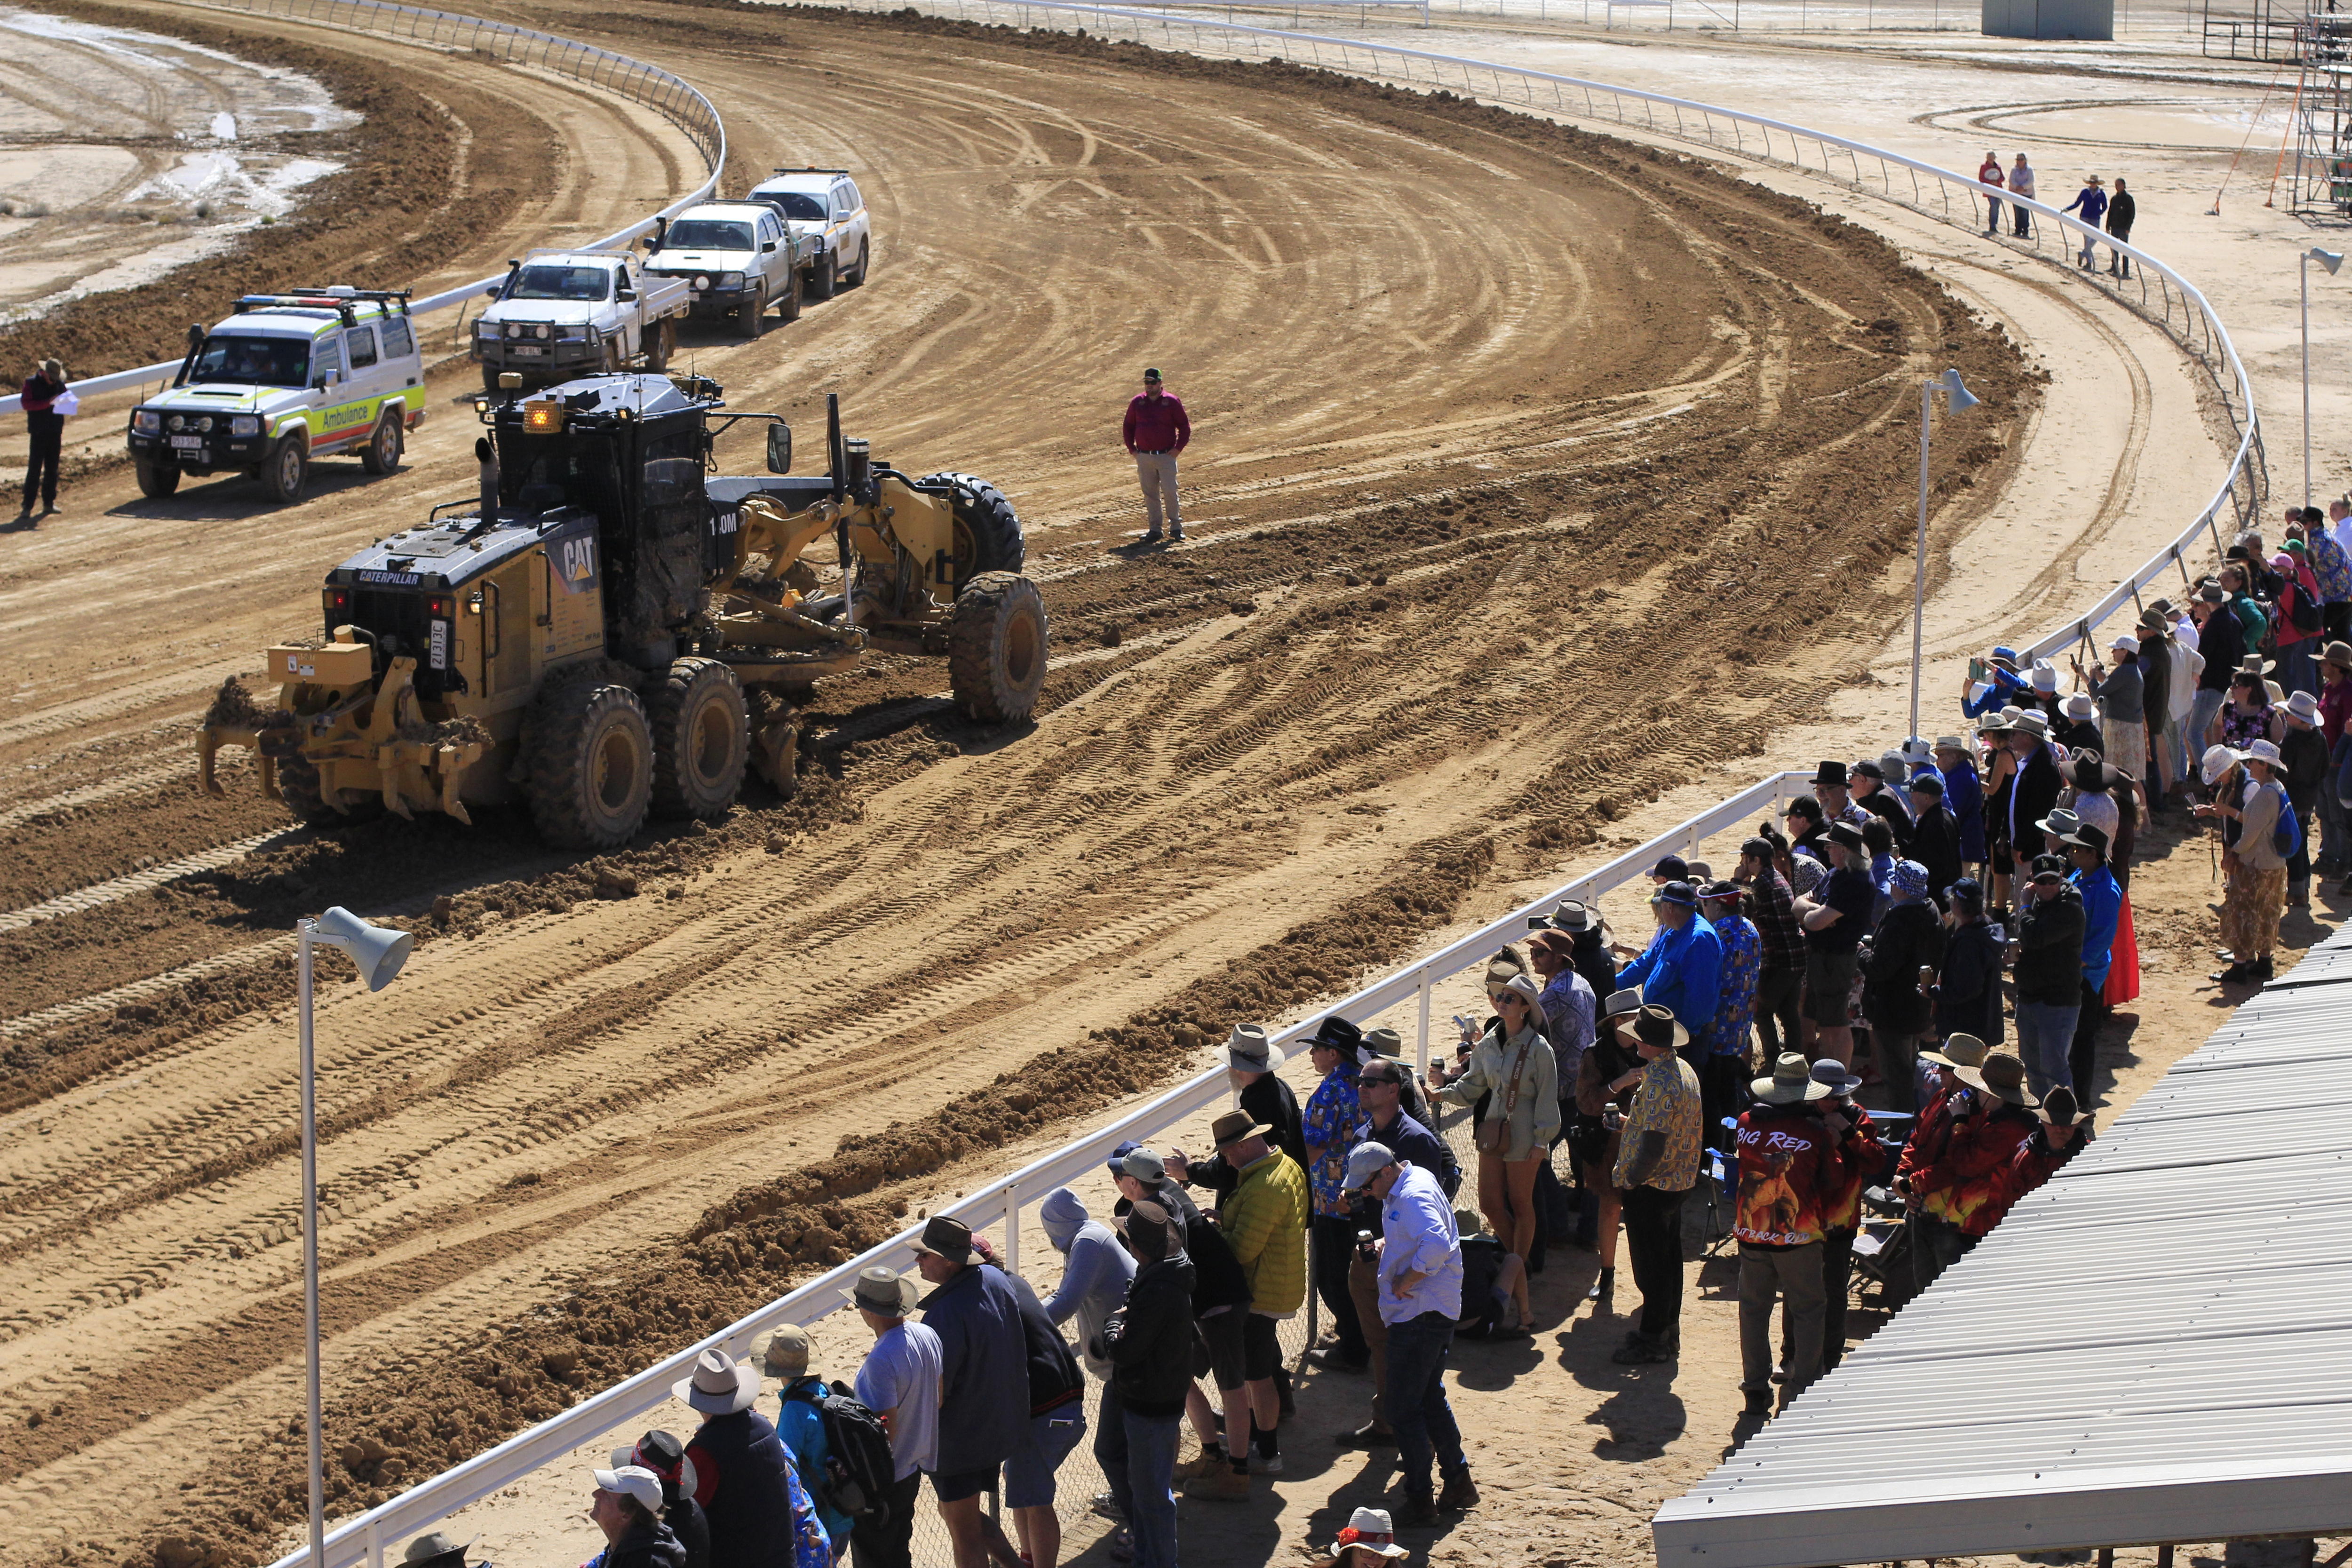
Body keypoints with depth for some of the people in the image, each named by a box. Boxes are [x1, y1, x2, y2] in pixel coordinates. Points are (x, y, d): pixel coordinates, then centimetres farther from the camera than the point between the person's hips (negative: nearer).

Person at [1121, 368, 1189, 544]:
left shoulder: (1172, 402, -2)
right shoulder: (1137, 402, 6)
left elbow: (1184, 426, 2)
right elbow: (1128, 426, 16)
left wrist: (1178, 448, -6)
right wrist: (1131, 449, 7)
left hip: (1166, 455, -3)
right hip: (1144, 456, 3)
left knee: (1169, 491, -7)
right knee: (1150, 494, 4)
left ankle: (1176, 526, 4)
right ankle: (1154, 528, 10)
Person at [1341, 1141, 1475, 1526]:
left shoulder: (1415, 1197, -21)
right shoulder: (1401, 1191, 12)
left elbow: (1437, 1245, -38)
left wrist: (1405, 1281, -26)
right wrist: (1385, 1245, 12)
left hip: (1419, 1316, -11)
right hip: (1433, 1314, 11)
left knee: (1404, 1408, -5)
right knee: (1431, 1399, 20)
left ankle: (1420, 1500, 0)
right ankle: (1459, 1484, 27)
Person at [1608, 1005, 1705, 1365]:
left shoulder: (1658, 1085, -26)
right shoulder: (1685, 1071, 5)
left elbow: (1652, 1148, -29)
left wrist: (1628, 1180, -16)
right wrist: (1632, 1119, 14)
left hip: (1651, 1187, -10)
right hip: (1679, 1182, 10)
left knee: (1651, 1265, 1)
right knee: (1668, 1259, 18)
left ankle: (1652, 1340, 10)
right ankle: (1667, 1332, 28)